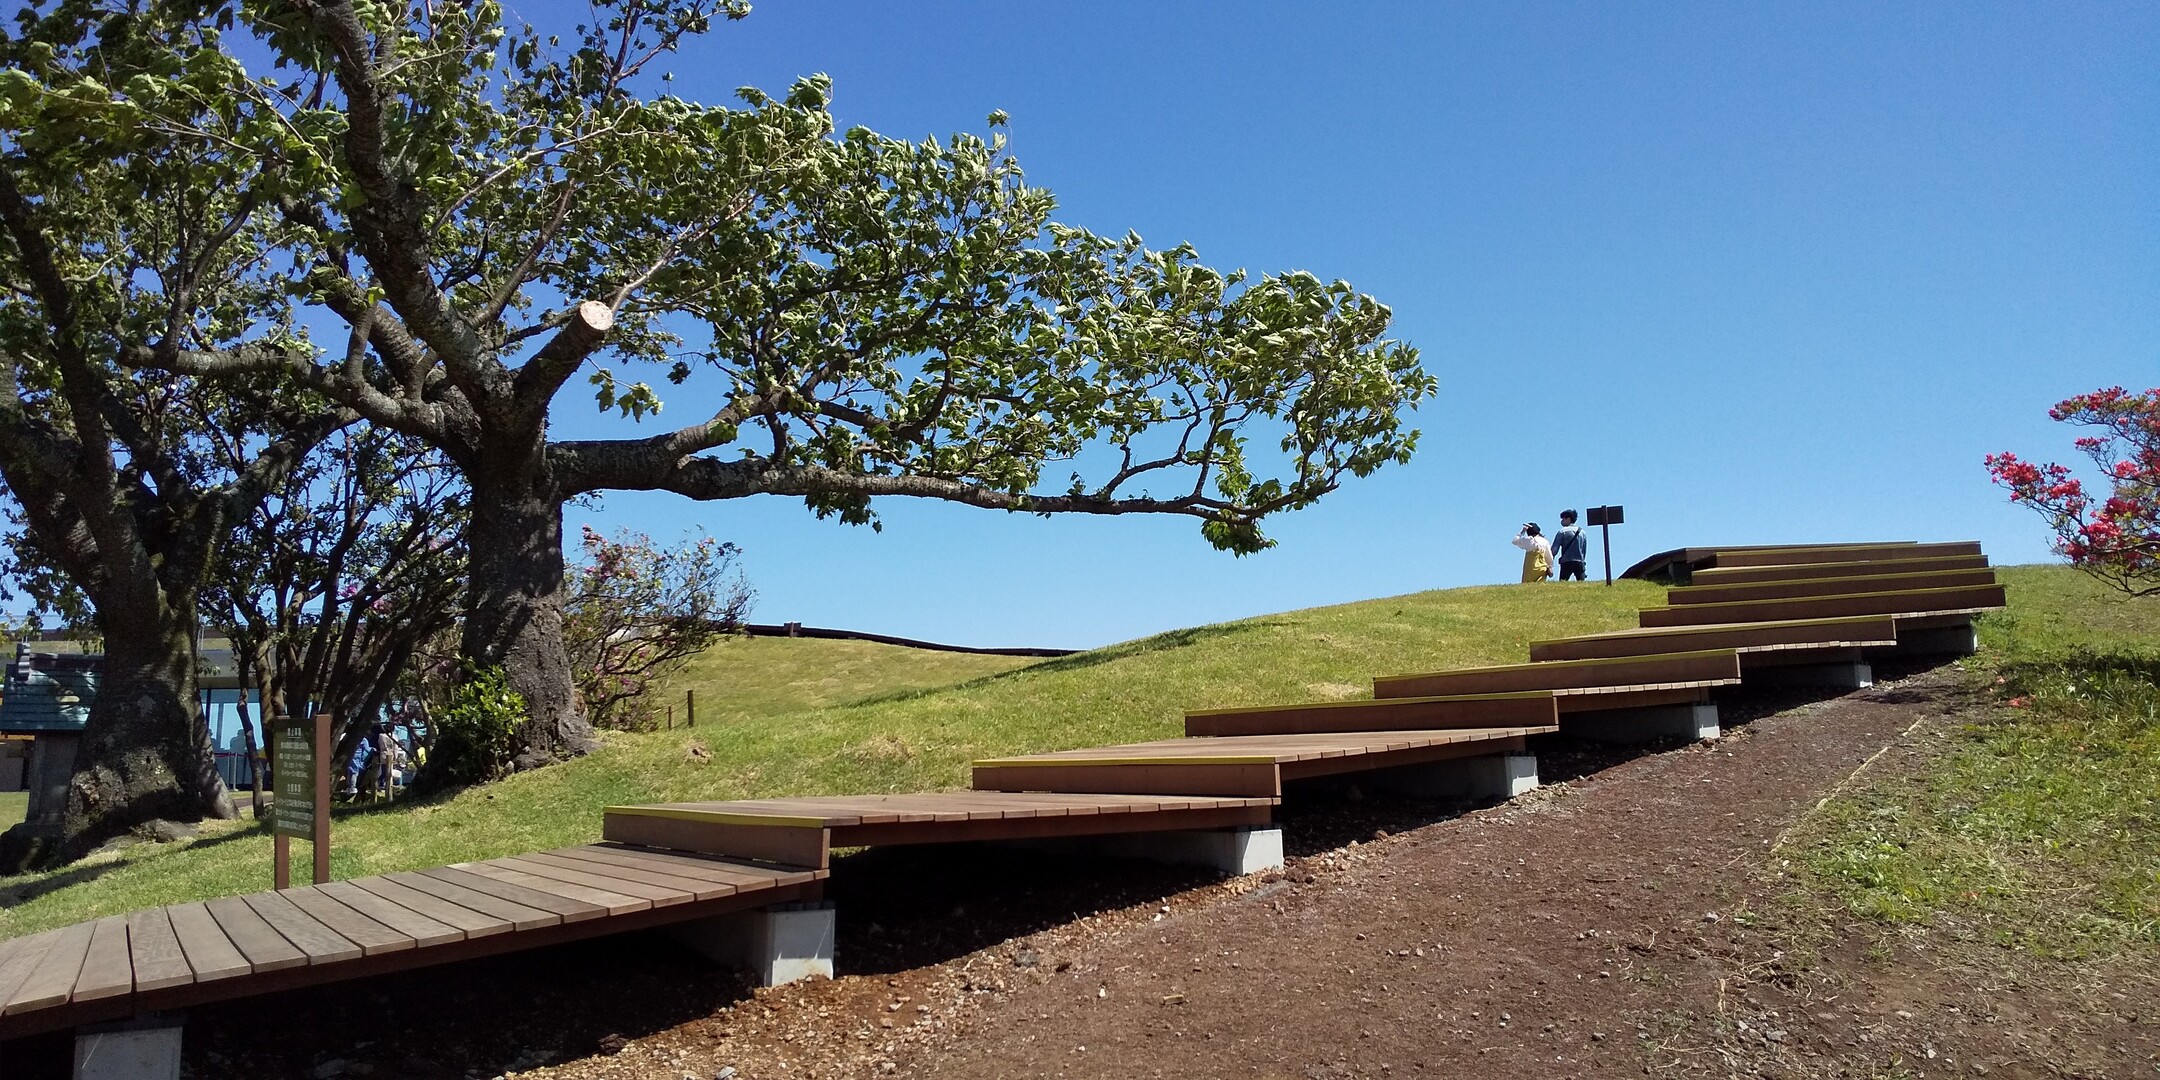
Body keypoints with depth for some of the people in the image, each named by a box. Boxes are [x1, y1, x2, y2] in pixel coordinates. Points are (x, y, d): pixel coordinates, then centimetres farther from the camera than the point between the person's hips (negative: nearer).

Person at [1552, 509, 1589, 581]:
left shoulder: (1562, 532, -2)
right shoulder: (1582, 532, 13)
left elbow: (1554, 549, -7)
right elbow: (1585, 551, 17)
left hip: (1566, 562, -4)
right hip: (1580, 563, 4)